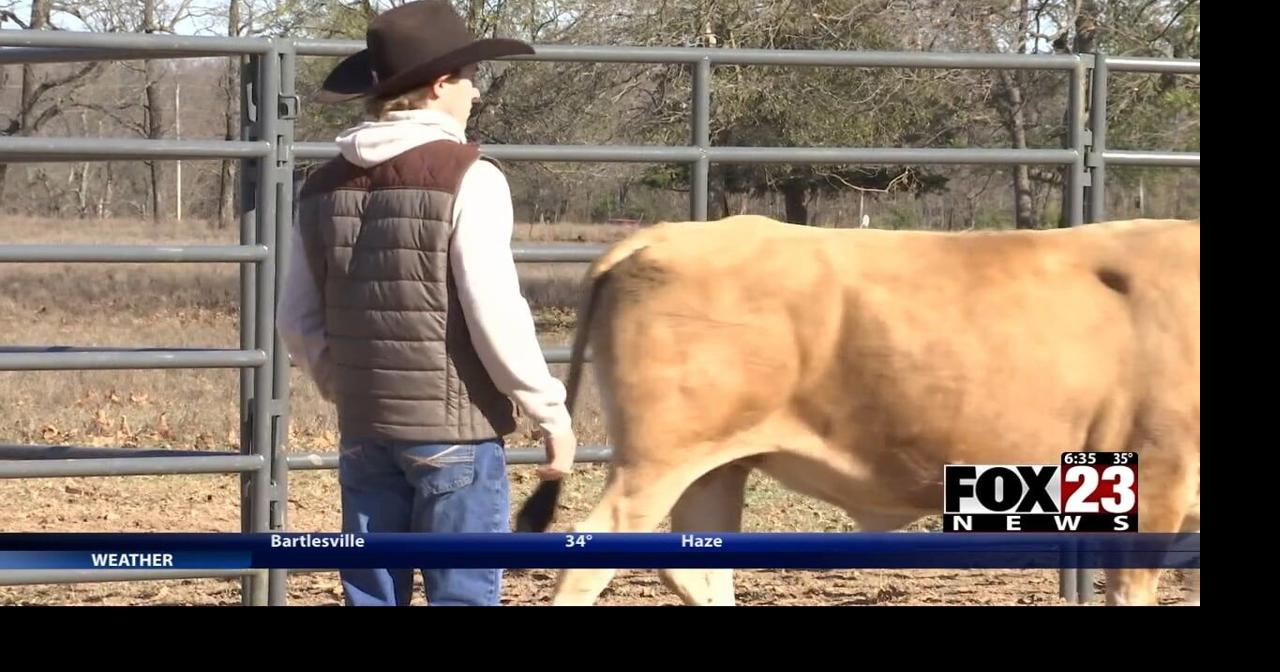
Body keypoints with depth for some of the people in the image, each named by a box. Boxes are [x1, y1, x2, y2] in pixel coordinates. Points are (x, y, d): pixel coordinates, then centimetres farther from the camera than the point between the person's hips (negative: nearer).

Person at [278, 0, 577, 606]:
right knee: (463, 594, -1)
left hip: (364, 431, 6)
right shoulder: (466, 178, -12)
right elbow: (497, 317, -16)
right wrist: (551, 412, -5)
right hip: (454, 430, -6)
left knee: (372, 593, 11)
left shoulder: (324, 188, 7)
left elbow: (299, 323, 11)